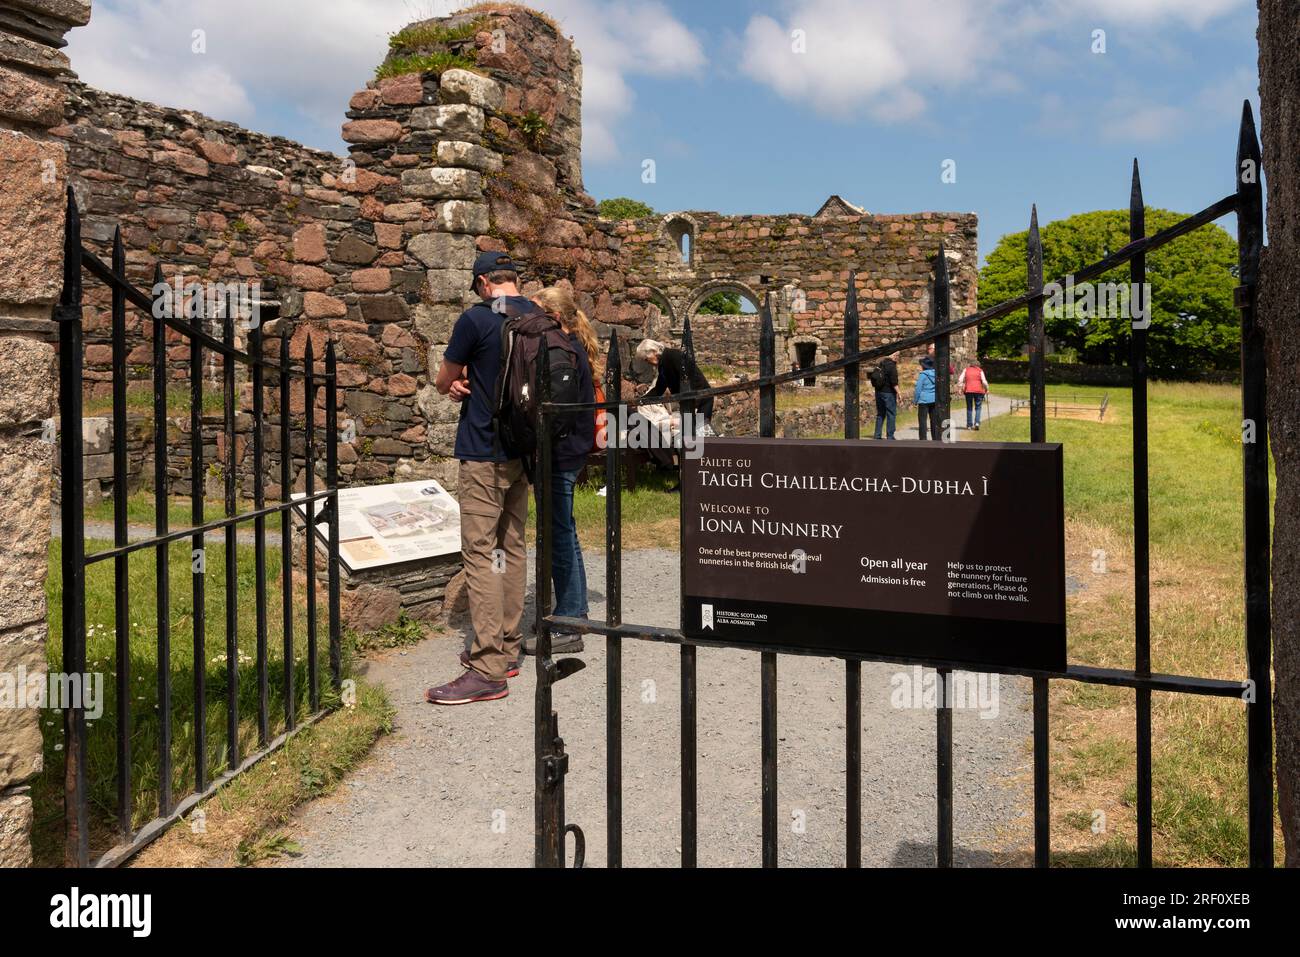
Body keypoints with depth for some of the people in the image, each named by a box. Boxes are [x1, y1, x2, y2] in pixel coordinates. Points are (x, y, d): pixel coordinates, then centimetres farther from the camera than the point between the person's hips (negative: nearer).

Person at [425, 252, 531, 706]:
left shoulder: (476, 319, -12)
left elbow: (443, 382, -2)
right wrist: (470, 384, 5)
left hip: (484, 453, -7)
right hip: (523, 450, 7)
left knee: (480, 552, -7)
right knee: (513, 546, 13)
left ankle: (488, 669, -9)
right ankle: (507, 649, 22)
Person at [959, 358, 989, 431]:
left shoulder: (966, 370, 10)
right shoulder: (980, 371, 5)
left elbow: (960, 380, 0)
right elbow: (984, 381, -4)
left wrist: (960, 388, 6)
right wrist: (986, 389, 8)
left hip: (968, 390, 1)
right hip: (978, 390, -1)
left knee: (969, 408, 10)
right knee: (978, 407, 5)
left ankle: (969, 425, 12)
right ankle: (977, 423, -13)